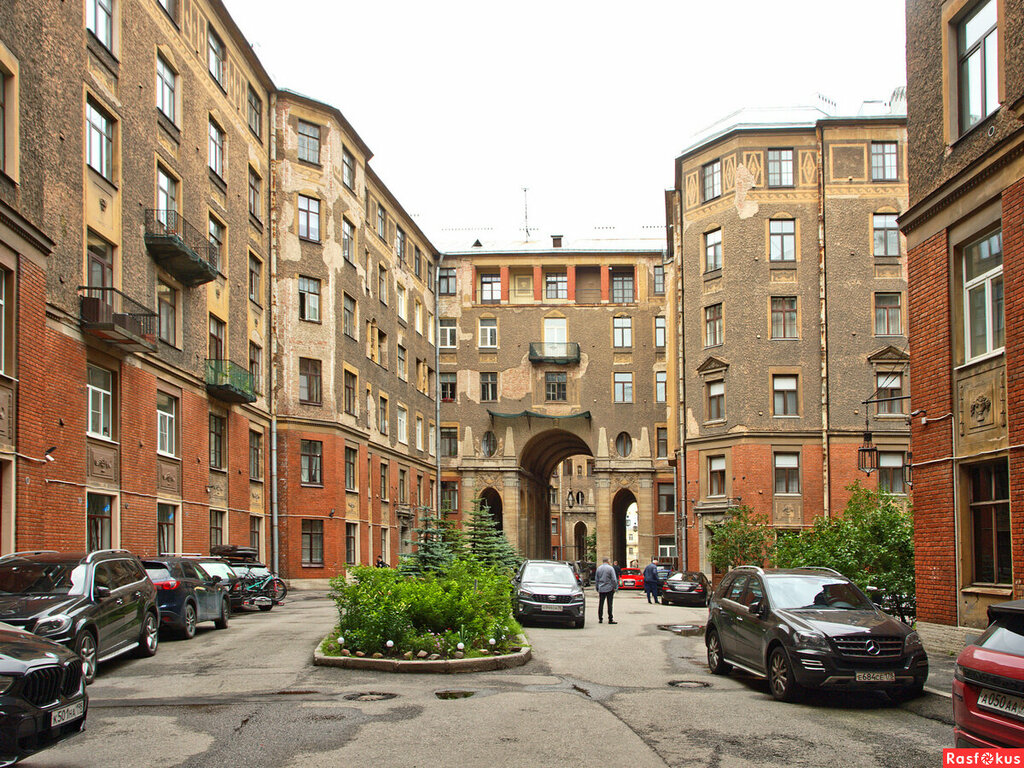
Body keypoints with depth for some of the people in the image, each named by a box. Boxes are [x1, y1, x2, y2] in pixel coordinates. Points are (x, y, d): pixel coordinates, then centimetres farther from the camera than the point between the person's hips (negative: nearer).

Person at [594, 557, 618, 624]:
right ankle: (610, 619, -1)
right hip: (609, 588, -4)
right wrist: (614, 587, 0)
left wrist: (597, 588, 20)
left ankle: (600, 619, 9)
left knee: (601, 604, 7)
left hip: (601, 589, 4)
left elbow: (596, 579, 12)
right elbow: (614, 579, -11)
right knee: (609, 604, -1)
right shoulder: (610, 568, -8)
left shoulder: (598, 568, 6)